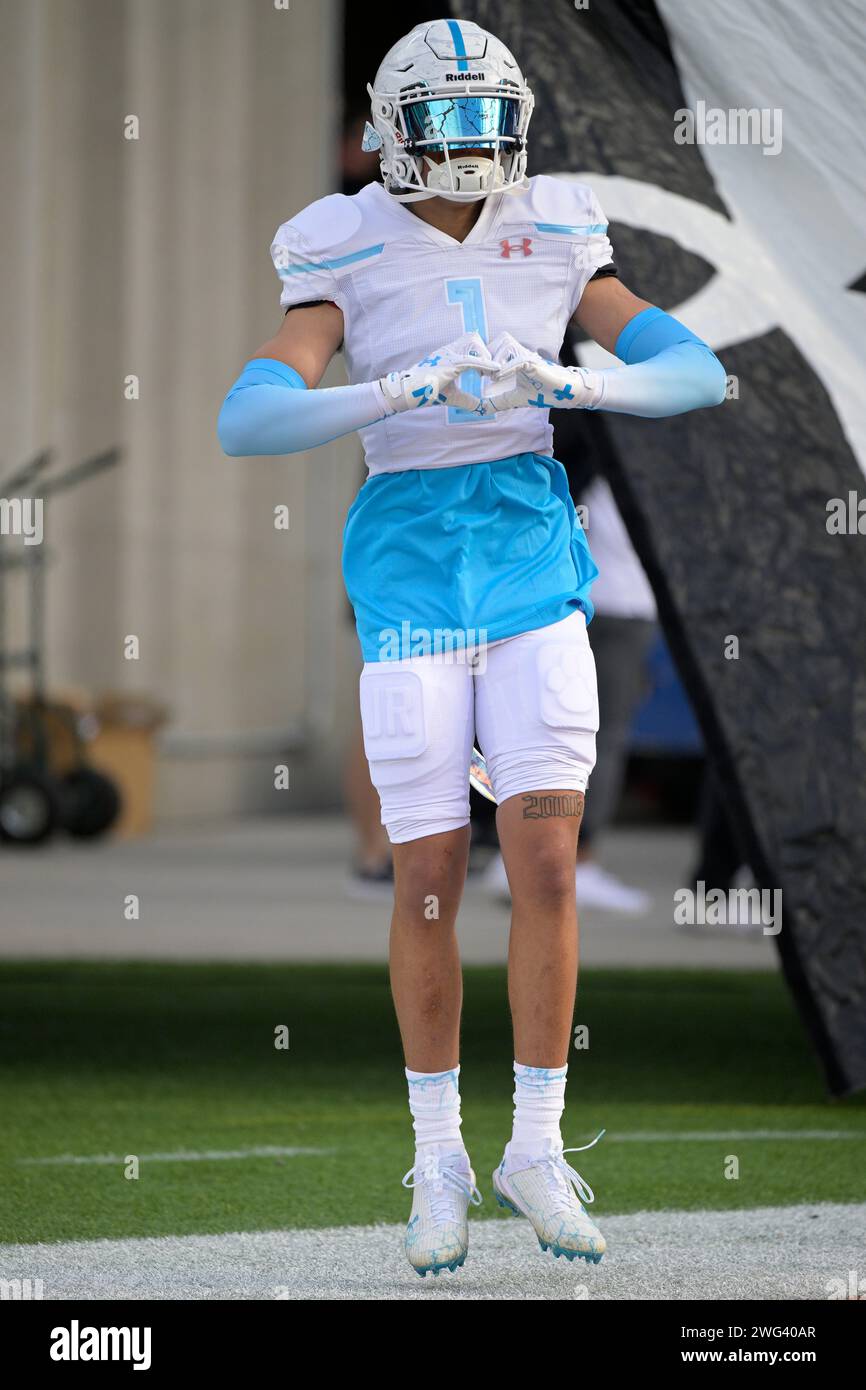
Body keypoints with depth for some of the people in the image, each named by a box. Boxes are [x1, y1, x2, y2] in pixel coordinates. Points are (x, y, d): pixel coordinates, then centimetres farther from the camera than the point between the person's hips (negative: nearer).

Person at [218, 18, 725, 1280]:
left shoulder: (552, 242, 4)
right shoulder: (348, 258, -4)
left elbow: (699, 371, -2)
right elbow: (246, 423, -15)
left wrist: (566, 382, -21)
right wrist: (401, 395, -30)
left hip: (535, 569, 2)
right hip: (411, 572, -2)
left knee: (546, 865, -6)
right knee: (429, 881, 0)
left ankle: (536, 1151, 7)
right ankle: (439, 1158, 15)